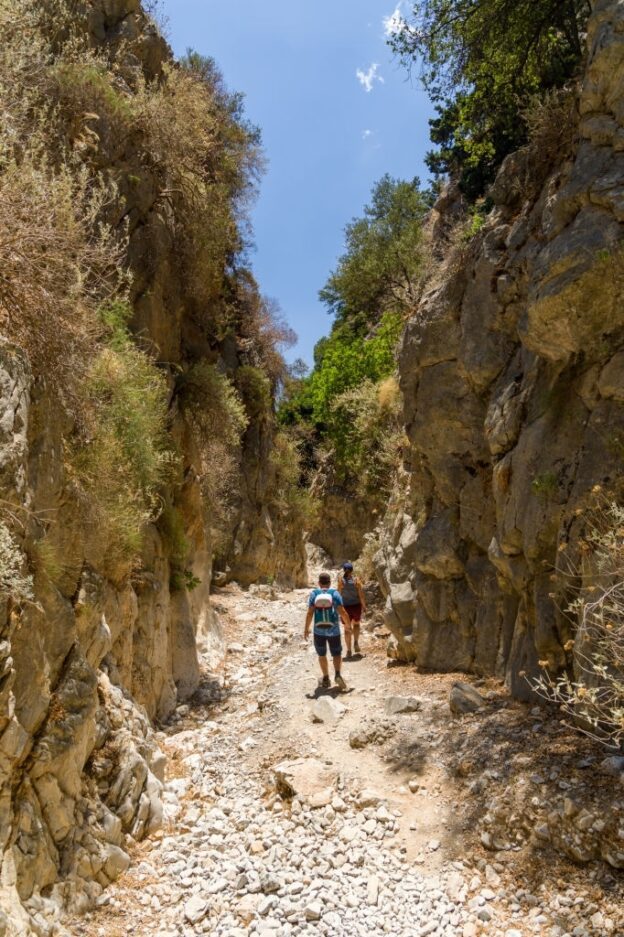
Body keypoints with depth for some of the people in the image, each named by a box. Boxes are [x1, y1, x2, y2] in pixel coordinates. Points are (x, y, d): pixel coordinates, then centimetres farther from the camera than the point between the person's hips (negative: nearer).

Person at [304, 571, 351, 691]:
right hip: (333, 630, -1)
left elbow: (310, 613, -10)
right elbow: (342, 612, -12)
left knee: (322, 654, 19)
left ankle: (326, 679, 24)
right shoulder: (334, 593, -6)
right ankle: (337, 674, -10)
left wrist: (306, 628, -1)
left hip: (319, 630, 1)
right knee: (336, 654, 13)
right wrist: (347, 623, 5)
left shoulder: (314, 593, -4)